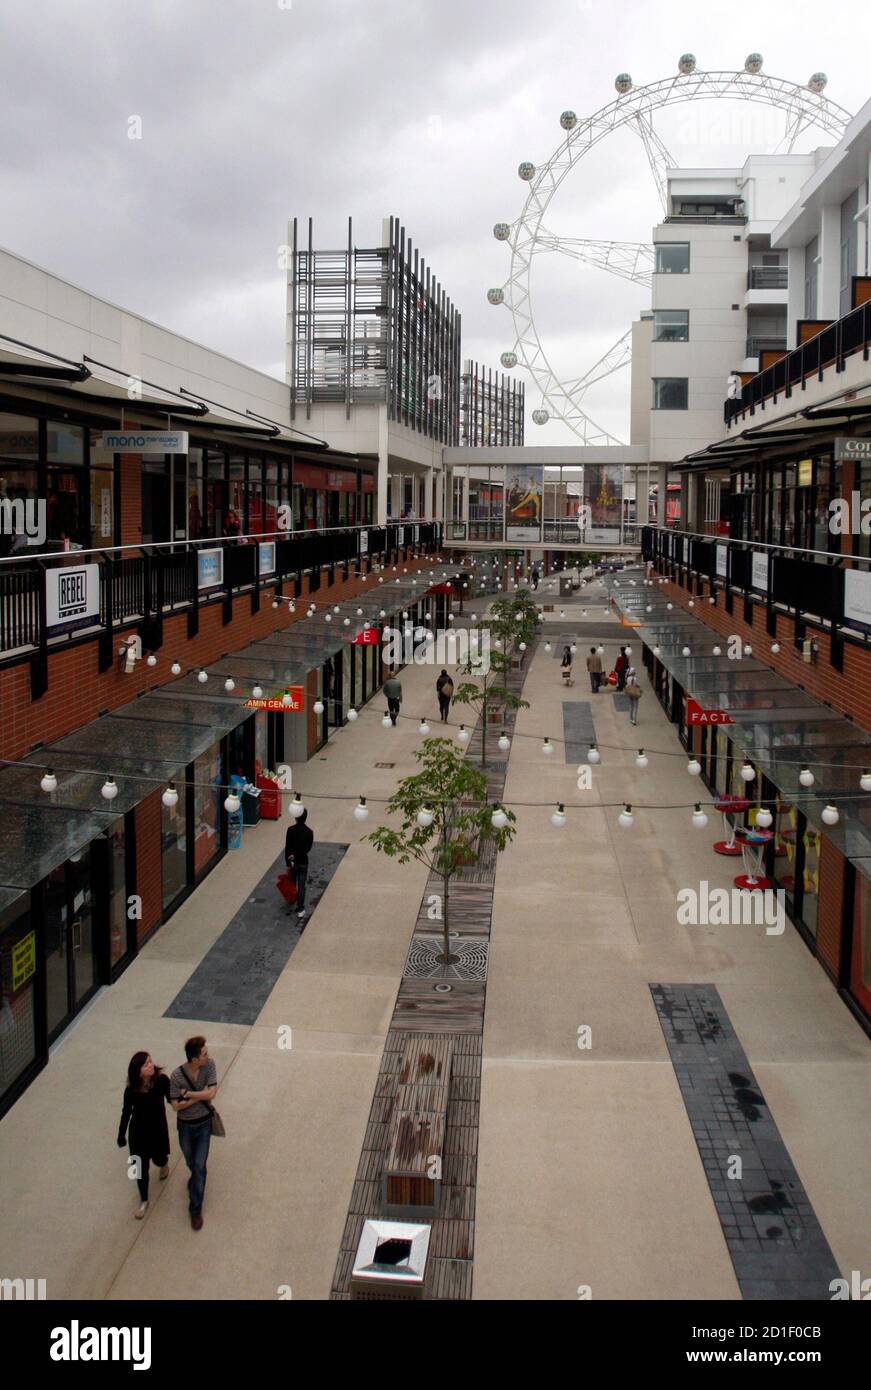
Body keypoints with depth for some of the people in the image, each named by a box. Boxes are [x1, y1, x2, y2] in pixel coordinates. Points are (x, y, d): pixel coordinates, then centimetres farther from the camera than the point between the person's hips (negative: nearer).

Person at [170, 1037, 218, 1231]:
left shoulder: (209, 1065, -20)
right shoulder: (177, 1076, -25)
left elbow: (211, 1093, -25)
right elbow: (176, 1106, -22)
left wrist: (187, 1093, -23)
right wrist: (199, 1096, -25)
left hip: (204, 1123, 0)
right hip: (185, 1126, 0)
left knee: (199, 1165, -1)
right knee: (191, 1163, 21)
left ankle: (196, 1209, 13)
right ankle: (196, 1178, 55)